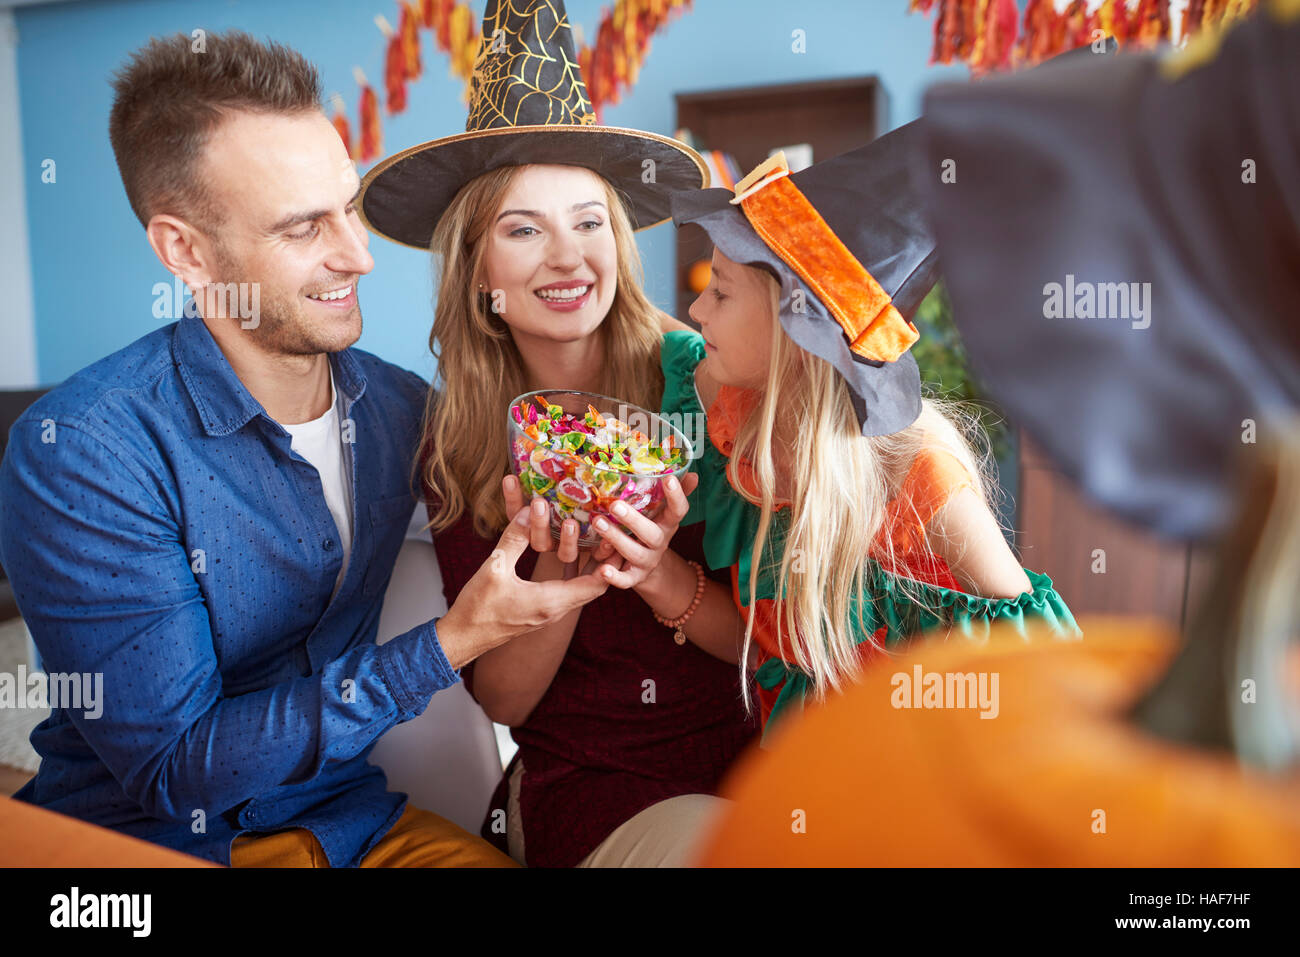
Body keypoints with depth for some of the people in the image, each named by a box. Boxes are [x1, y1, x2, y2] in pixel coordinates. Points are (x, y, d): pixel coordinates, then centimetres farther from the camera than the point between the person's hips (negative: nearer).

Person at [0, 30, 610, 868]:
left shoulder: (402, 406, -4)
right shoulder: (75, 452, -19)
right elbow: (174, 768, -19)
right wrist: (451, 643, -25)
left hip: (346, 811, 4)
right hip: (154, 835, -3)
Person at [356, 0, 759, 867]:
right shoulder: (458, 439, -4)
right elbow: (502, 699, -1)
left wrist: (657, 574, -21)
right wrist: (555, 572, -19)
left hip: (749, 758, 1)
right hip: (584, 785, -1)